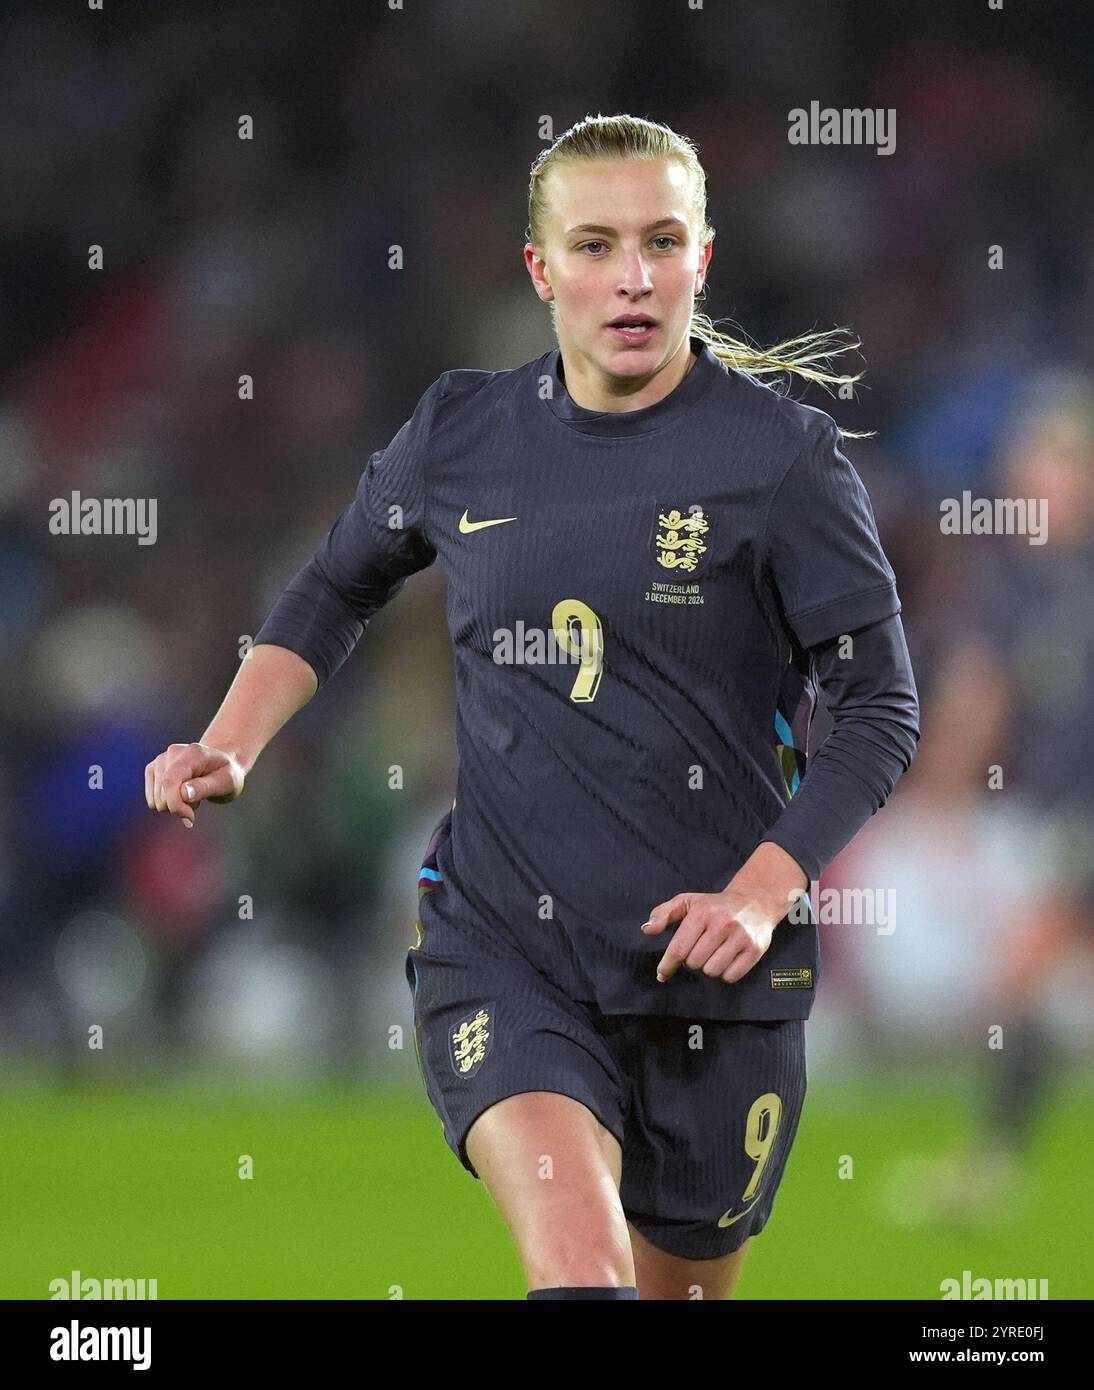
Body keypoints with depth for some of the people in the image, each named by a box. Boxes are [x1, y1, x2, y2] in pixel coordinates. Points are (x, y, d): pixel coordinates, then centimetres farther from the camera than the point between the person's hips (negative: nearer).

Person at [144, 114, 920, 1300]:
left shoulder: (782, 456, -6)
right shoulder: (460, 435, 4)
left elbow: (879, 708, -3)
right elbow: (335, 592, 22)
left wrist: (761, 897, -15)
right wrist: (230, 748, 6)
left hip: (708, 971, 0)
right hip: (499, 947, 0)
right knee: (579, 1268, -25)